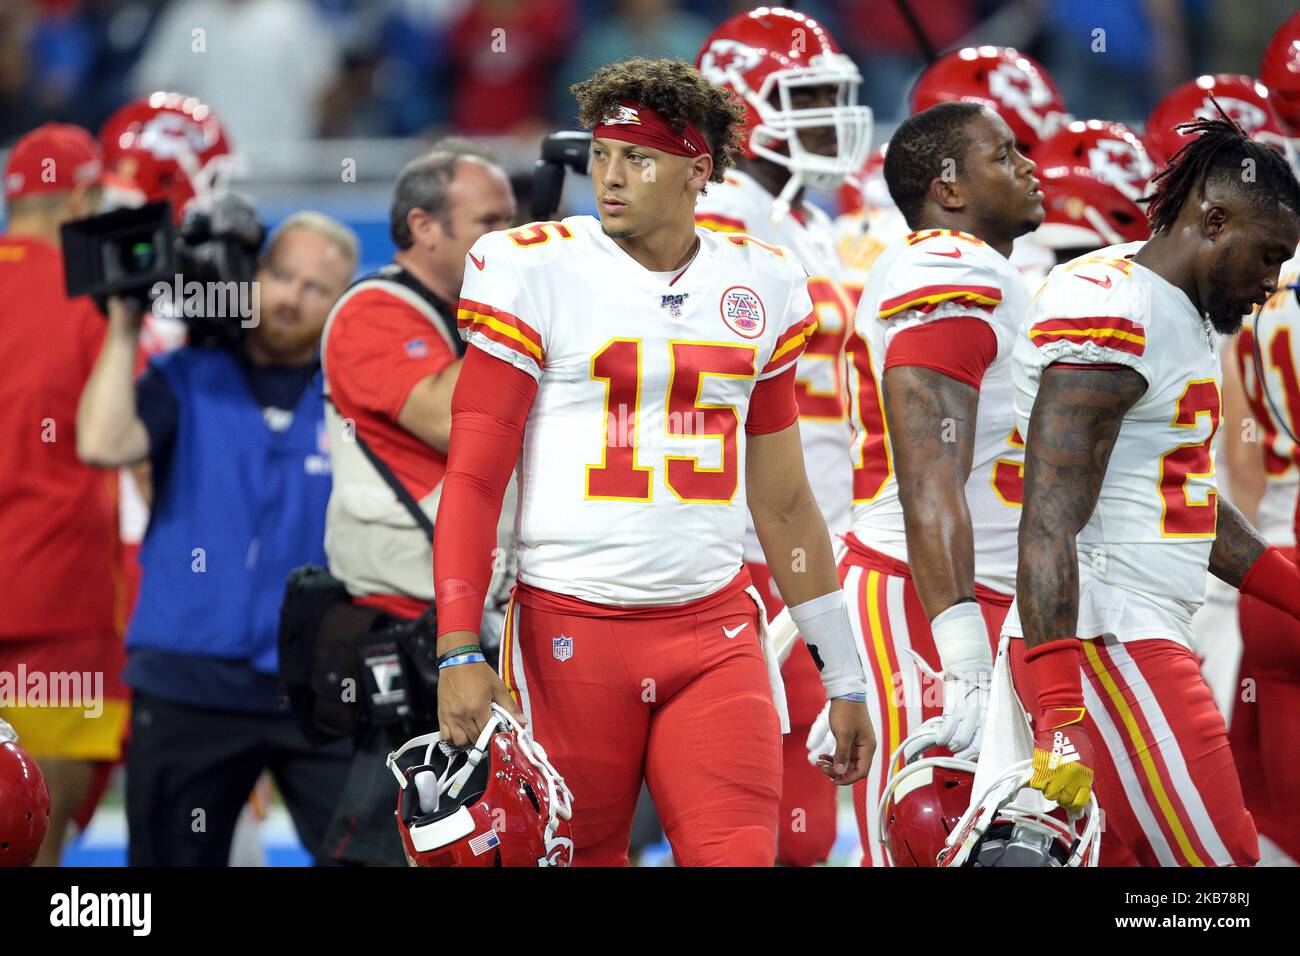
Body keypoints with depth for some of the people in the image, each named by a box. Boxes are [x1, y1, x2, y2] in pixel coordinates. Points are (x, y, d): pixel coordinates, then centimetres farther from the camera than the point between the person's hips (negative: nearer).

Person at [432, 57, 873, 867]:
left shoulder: (761, 287, 10)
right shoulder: (536, 274, -3)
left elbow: (784, 502, 17)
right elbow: (473, 478, -4)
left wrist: (844, 677, 18)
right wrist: (459, 652, -13)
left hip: (716, 632, 3)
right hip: (571, 632, -3)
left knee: (740, 855, -12)